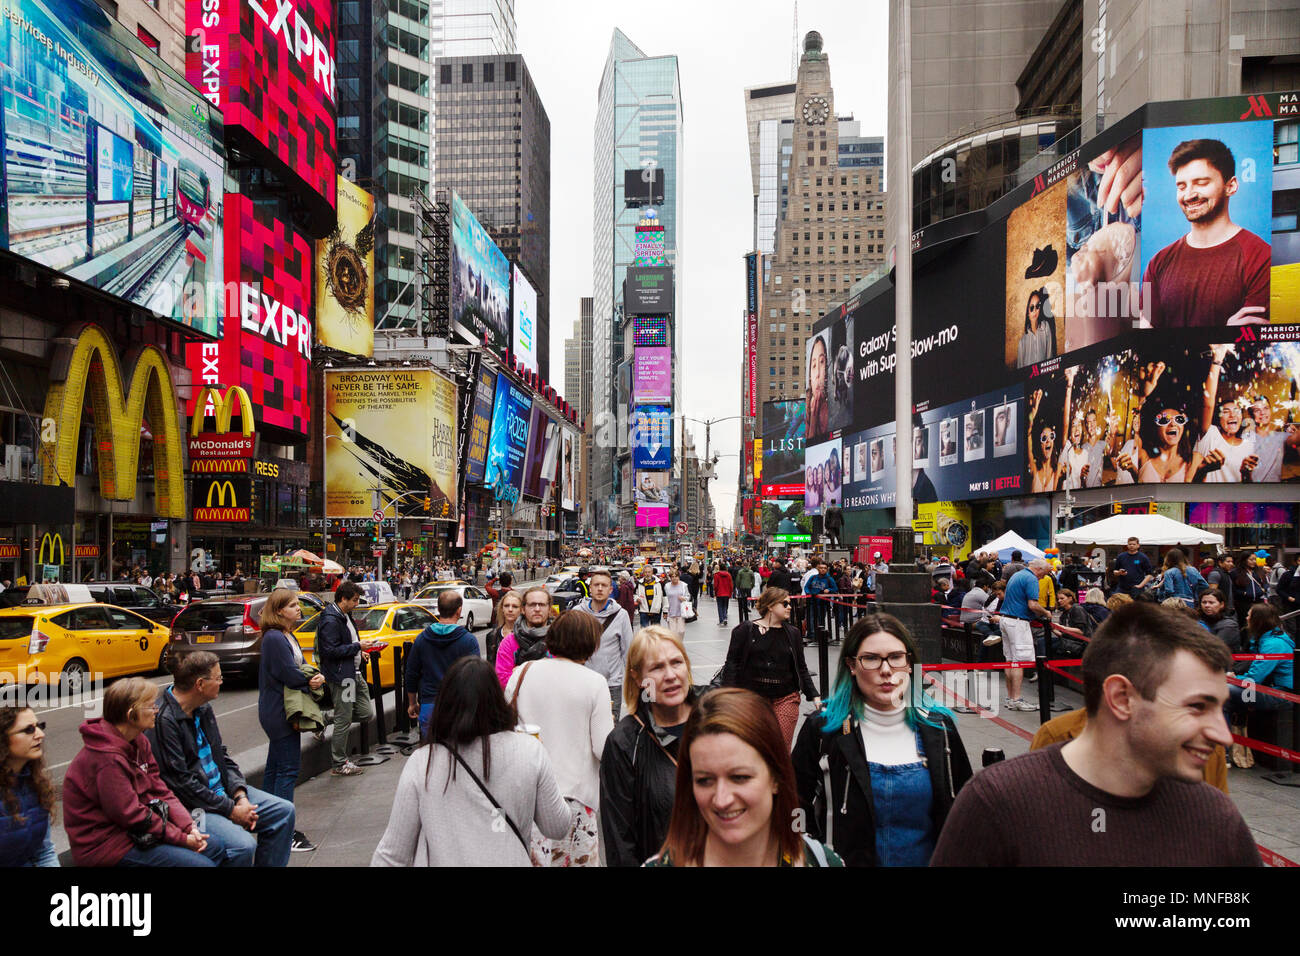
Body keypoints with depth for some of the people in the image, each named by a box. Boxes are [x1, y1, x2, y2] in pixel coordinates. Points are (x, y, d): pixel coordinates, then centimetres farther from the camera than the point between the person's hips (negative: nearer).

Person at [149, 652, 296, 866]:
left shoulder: (204, 709, 9)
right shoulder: (163, 720, -21)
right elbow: (181, 783, -21)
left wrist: (240, 795, -3)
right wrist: (230, 810, -17)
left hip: (221, 790, 9)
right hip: (190, 807, -9)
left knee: (284, 811, 1)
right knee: (243, 845, -28)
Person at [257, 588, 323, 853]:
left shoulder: (288, 637, 13)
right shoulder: (275, 638, -18)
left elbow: (303, 666, 11)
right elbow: (291, 675, -23)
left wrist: (318, 677, -9)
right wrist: (314, 680, -6)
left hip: (279, 714, 10)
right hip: (280, 714, -10)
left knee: (275, 767, 17)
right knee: (288, 769, -7)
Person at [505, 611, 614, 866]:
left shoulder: (521, 673, -1)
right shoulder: (594, 683, -10)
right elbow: (603, 749, -9)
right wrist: (607, 720, 9)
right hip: (574, 793, -3)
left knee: (530, 858, 12)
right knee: (577, 858, 10)